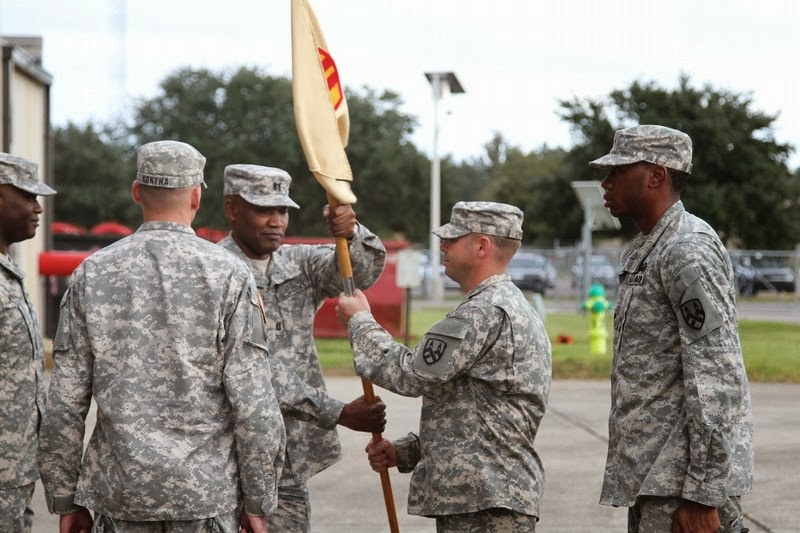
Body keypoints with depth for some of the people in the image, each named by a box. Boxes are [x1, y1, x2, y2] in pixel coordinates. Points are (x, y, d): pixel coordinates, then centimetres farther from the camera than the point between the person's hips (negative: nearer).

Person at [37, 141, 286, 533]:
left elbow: (64, 403, 2)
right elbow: (253, 405, -9)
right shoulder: (229, 275, -5)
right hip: (208, 491, -2)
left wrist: (66, 500, 10)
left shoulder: (91, 274, 2)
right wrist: (257, 501, 0)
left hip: (120, 496, 2)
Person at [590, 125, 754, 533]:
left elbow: (716, 377, -20)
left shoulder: (688, 252, -15)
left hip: (683, 476, -10)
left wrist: (703, 494, -23)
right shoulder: (643, 252, 17)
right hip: (652, 474, 10)